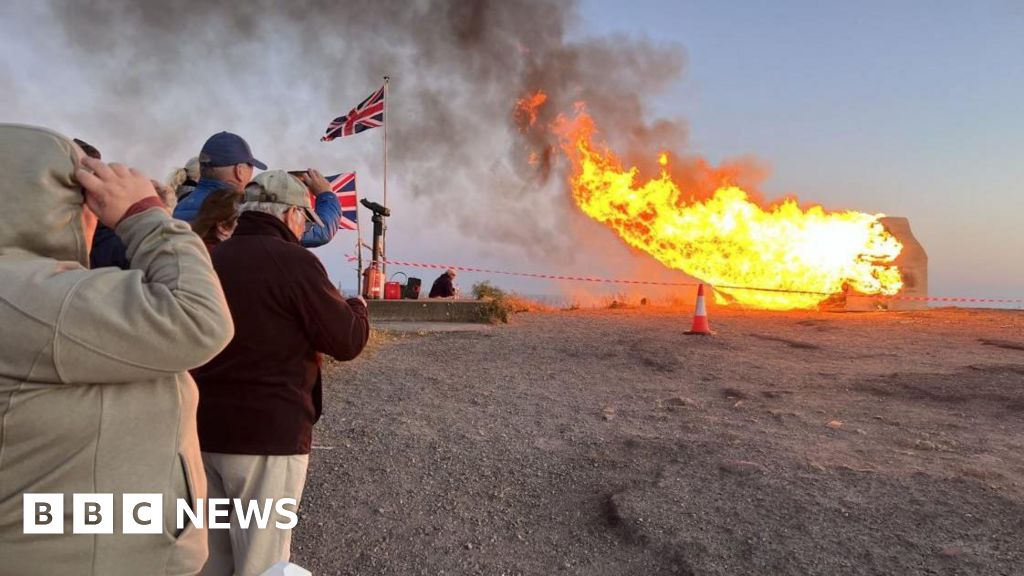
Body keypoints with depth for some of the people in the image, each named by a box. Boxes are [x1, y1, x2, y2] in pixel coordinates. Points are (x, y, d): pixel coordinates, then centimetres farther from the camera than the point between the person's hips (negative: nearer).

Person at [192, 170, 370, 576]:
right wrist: (357, 307, 10)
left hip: (203, 428, 7)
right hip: (269, 432, -7)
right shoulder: (293, 261, -12)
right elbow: (348, 341, -10)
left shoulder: (208, 261, 8)